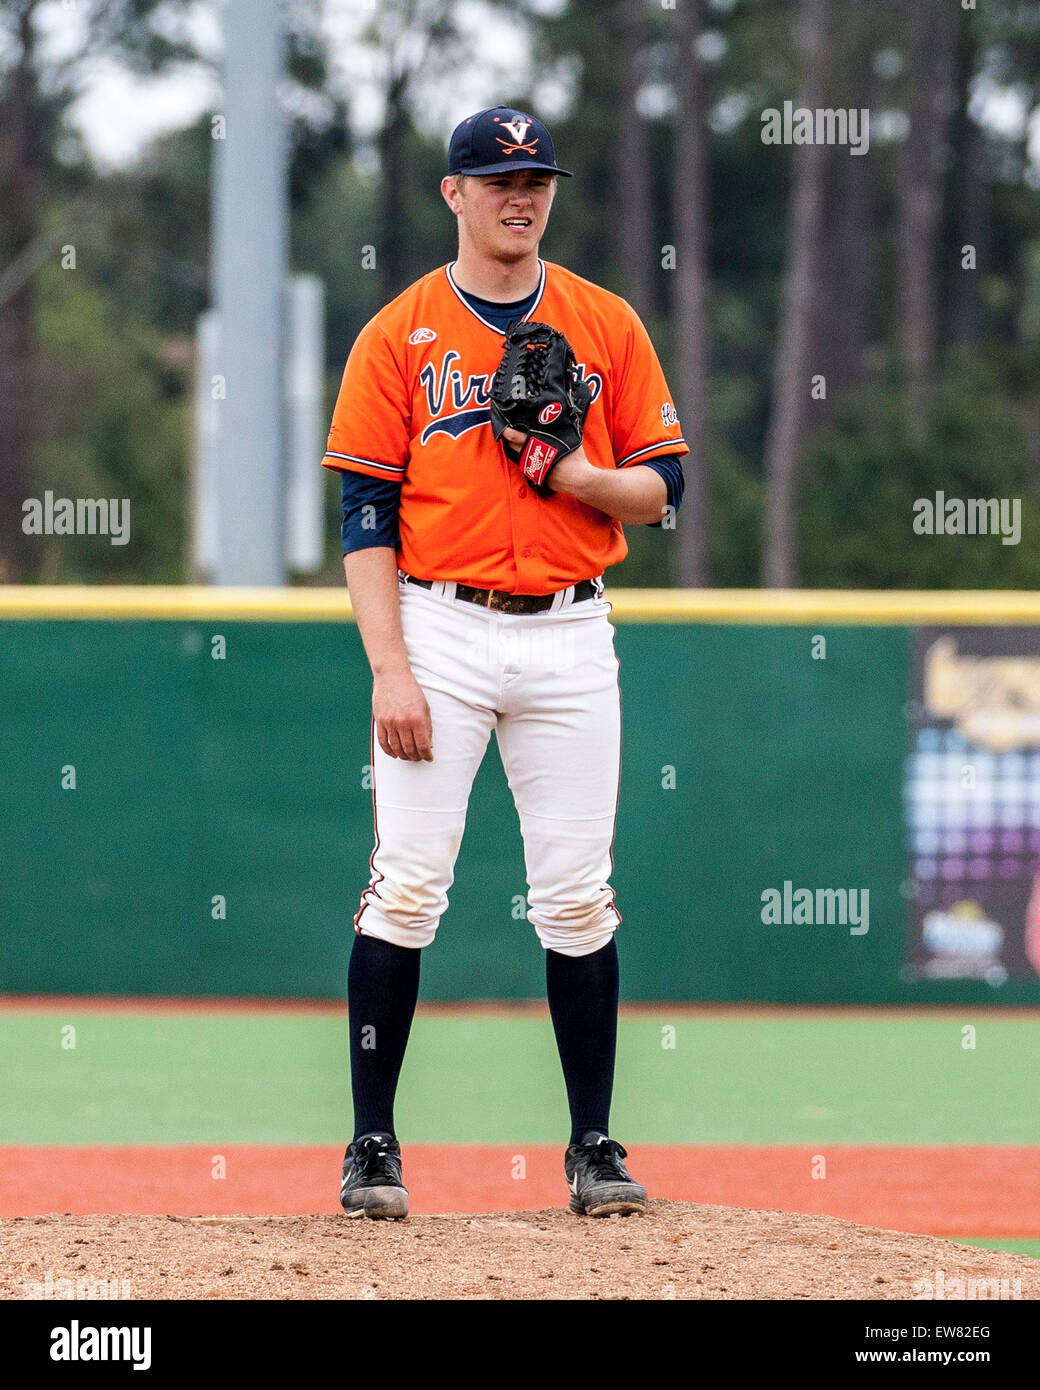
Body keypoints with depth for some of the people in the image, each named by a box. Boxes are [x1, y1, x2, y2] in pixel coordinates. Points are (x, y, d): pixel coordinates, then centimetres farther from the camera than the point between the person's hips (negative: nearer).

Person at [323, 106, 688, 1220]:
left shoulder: (606, 325, 9)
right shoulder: (397, 336, 2)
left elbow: (662, 488, 9)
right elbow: (366, 514, -2)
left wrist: (576, 475, -12)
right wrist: (390, 669, -12)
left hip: (570, 635, 2)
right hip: (440, 632, -2)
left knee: (577, 897, 2)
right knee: (406, 889, -6)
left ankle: (594, 1148, 7)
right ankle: (373, 1147, 0)